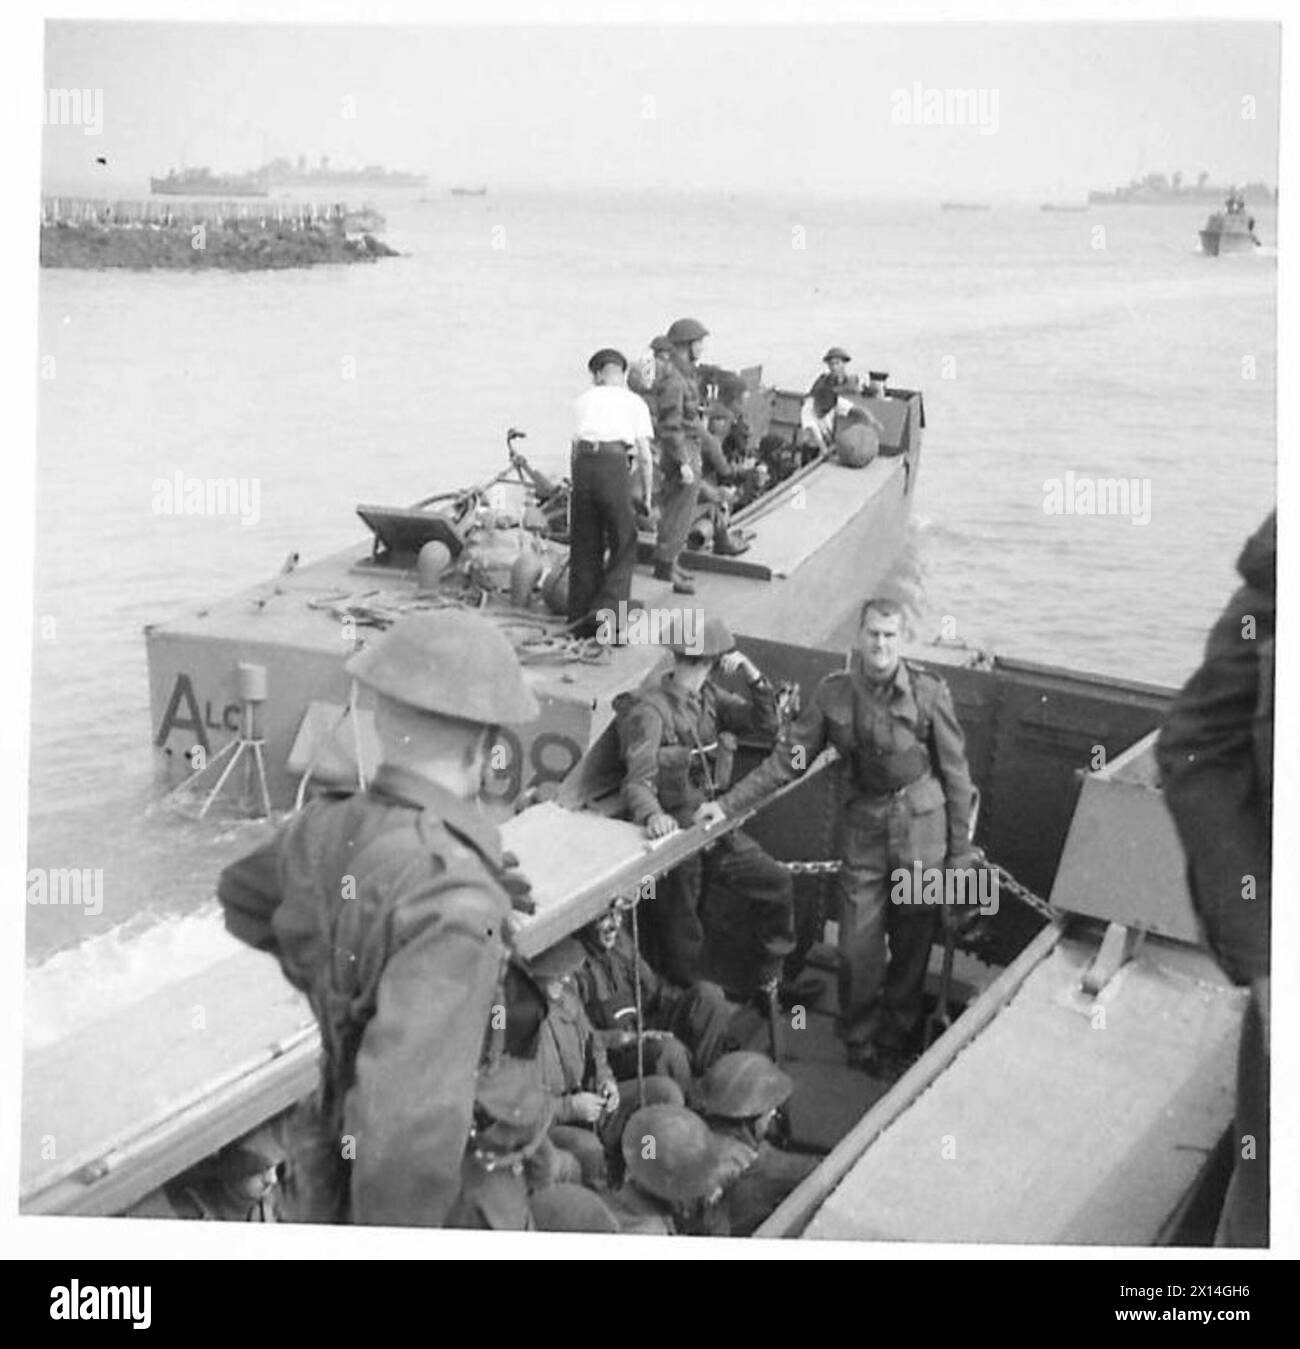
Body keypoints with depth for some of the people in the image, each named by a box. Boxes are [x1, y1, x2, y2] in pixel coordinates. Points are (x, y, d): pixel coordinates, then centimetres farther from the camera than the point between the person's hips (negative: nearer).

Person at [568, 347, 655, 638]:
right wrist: (647, 495, 15)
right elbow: (644, 456, 8)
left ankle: (580, 620, 16)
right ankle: (606, 611, -7)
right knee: (623, 547, 8)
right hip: (614, 466, -3)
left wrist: (576, 481, 25)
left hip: (583, 465, 3)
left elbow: (575, 448, 15)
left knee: (584, 548, 12)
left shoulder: (583, 400, 19)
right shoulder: (634, 402, 14)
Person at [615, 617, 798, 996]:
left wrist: (752, 673, -16)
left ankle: (770, 984, 23)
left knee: (776, 884, 6)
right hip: (671, 832, -7)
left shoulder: (709, 697, 4)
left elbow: (767, 725, 0)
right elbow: (638, 779, -29)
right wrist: (652, 814, -52)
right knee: (680, 942, 1)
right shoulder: (650, 709, -19)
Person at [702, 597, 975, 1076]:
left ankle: (896, 1042, 30)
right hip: (863, 825, 2)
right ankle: (860, 1040, 25)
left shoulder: (929, 693, -9)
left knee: (912, 944, 9)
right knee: (857, 946, 2)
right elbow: (787, 759, 0)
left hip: (921, 825, -1)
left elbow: (955, 771, -3)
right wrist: (727, 804, -7)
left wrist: (959, 850, -2)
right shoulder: (834, 694, -3)